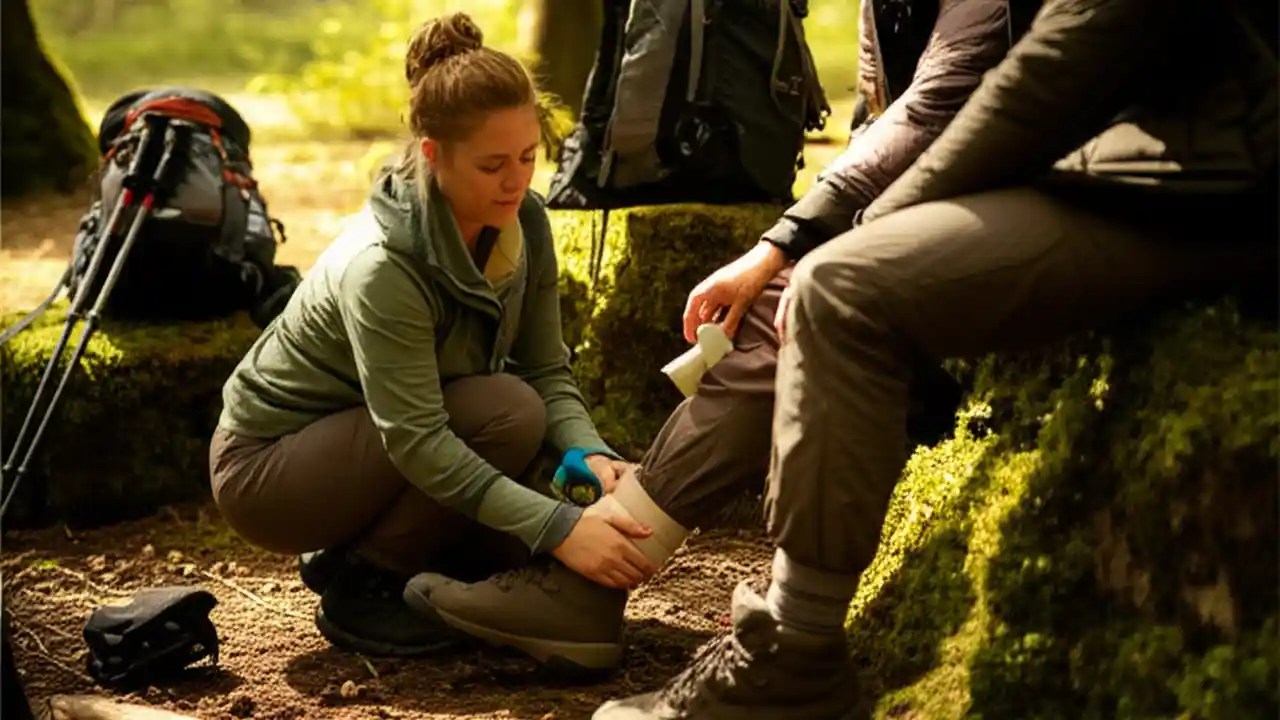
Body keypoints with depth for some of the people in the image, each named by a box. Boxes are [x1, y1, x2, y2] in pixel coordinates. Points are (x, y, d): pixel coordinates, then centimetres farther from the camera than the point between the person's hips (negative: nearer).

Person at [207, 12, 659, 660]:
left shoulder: (525, 226, -11)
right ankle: (358, 588, -11)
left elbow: (547, 372, -9)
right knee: (508, 414, -27)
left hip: (381, 447, 7)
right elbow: (416, 442, -36)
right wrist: (558, 528, -43)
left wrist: (593, 455, -29)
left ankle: (362, 551, 9)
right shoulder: (382, 266, -32)